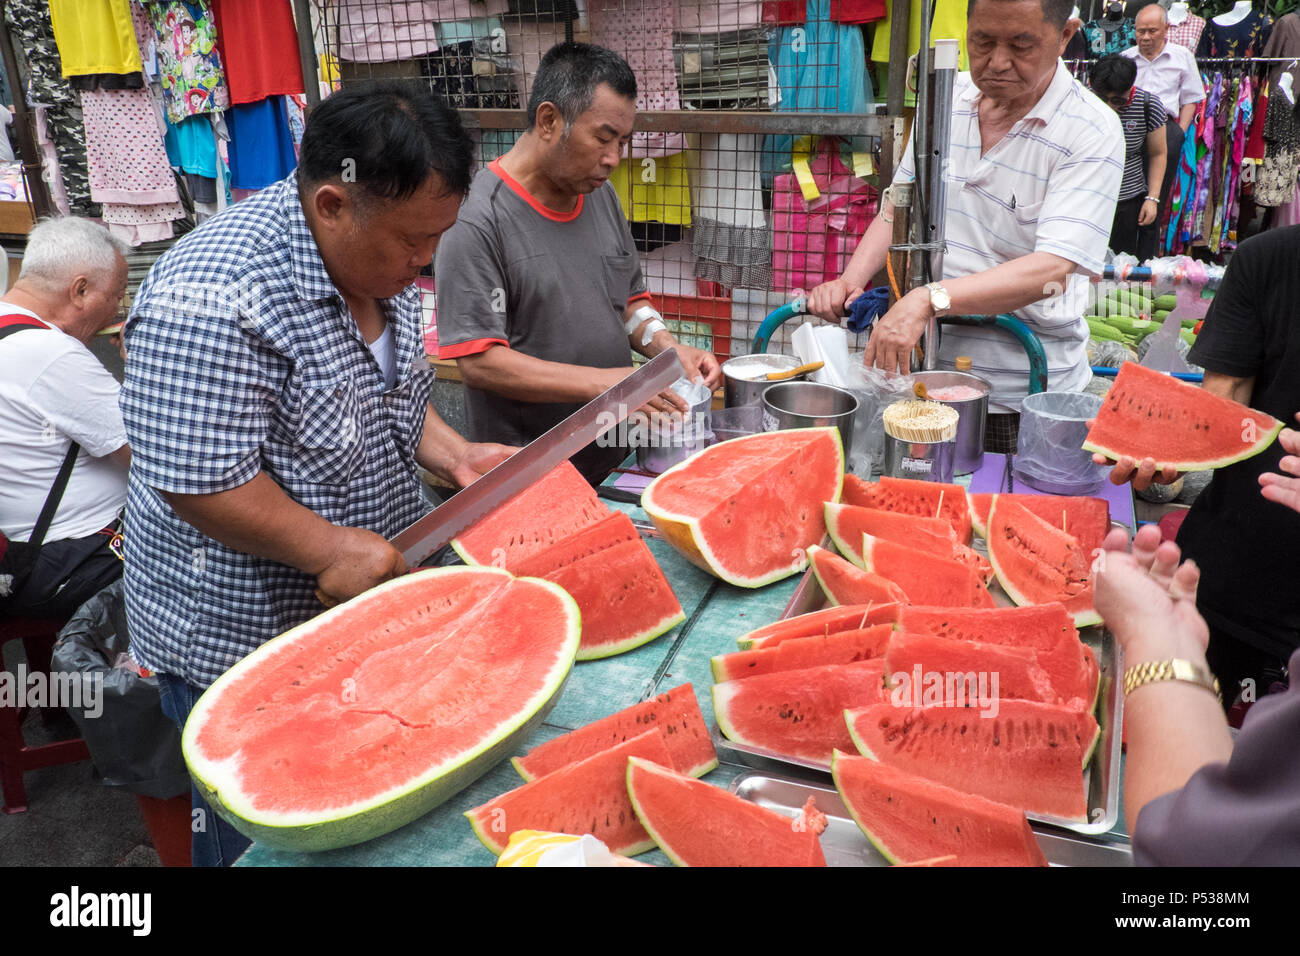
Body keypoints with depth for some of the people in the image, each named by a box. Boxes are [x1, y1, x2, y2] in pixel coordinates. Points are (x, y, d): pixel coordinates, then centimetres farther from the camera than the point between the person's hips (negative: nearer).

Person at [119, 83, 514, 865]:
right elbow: (198, 482, -27)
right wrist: (330, 550, -25)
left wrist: (453, 454, -2)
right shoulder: (213, 301, -30)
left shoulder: (381, 258, -1)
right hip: (246, 647, -7)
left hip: (373, 606, 8)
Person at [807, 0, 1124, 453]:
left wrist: (929, 299, -34)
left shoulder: (1093, 132, -12)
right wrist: (851, 280, -6)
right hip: (917, 365, 5)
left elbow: (1052, 269, -23)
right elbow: (897, 209, 13)